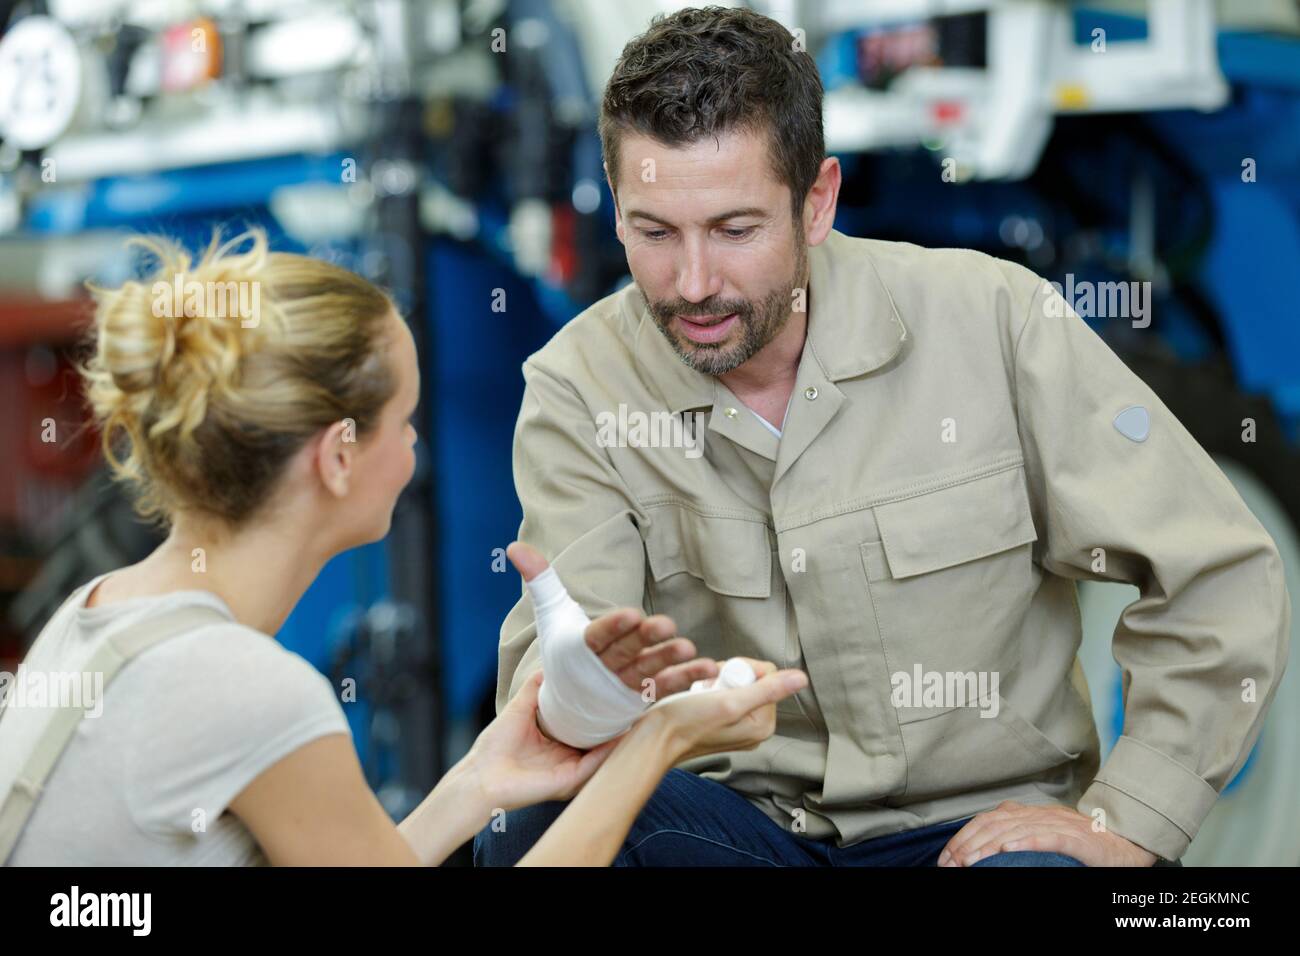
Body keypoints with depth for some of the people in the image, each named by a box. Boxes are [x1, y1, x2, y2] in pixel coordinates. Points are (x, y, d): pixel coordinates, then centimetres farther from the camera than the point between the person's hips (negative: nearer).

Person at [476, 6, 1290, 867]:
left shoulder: (992, 322, -11)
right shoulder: (580, 390, -6)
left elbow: (1221, 576, -6)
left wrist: (1125, 823, -11)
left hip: (981, 822, -2)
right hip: (741, 812, 2)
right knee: (531, 822, -27)